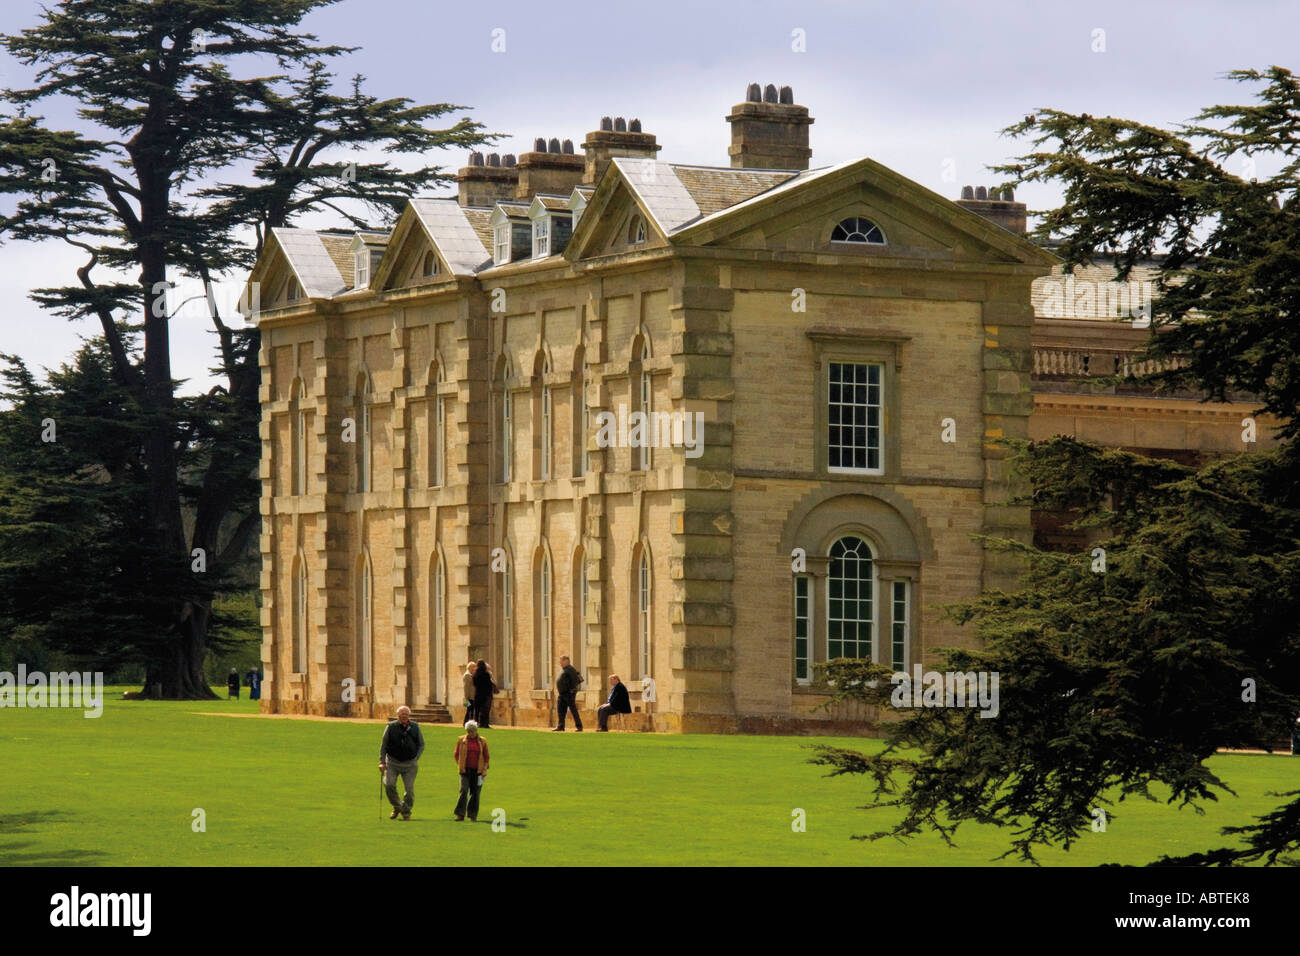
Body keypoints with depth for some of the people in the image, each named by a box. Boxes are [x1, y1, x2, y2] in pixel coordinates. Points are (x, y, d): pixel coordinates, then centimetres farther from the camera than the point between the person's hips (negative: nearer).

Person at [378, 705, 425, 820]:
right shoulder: (391, 727, 0)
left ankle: (406, 812, 17)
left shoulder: (415, 727, 4)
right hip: (392, 762, -1)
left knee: (409, 789, -3)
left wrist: (416, 759, 0)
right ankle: (397, 807, 7)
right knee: (389, 784, -16)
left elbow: (421, 745, 13)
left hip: (410, 763, 1)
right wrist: (382, 762, -1)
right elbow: (383, 745, 5)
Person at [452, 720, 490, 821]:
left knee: (475, 793, 2)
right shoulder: (461, 741, 3)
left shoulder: (482, 742, 4)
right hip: (465, 770, -1)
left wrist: (484, 769, 0)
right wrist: (459, 766, 2)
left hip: (477, 771, 1)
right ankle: (460, 814, -13)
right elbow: (456, 754, 11)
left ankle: (473, 815, 11)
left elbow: (486, 757, 9)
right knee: (464, 791, -13)